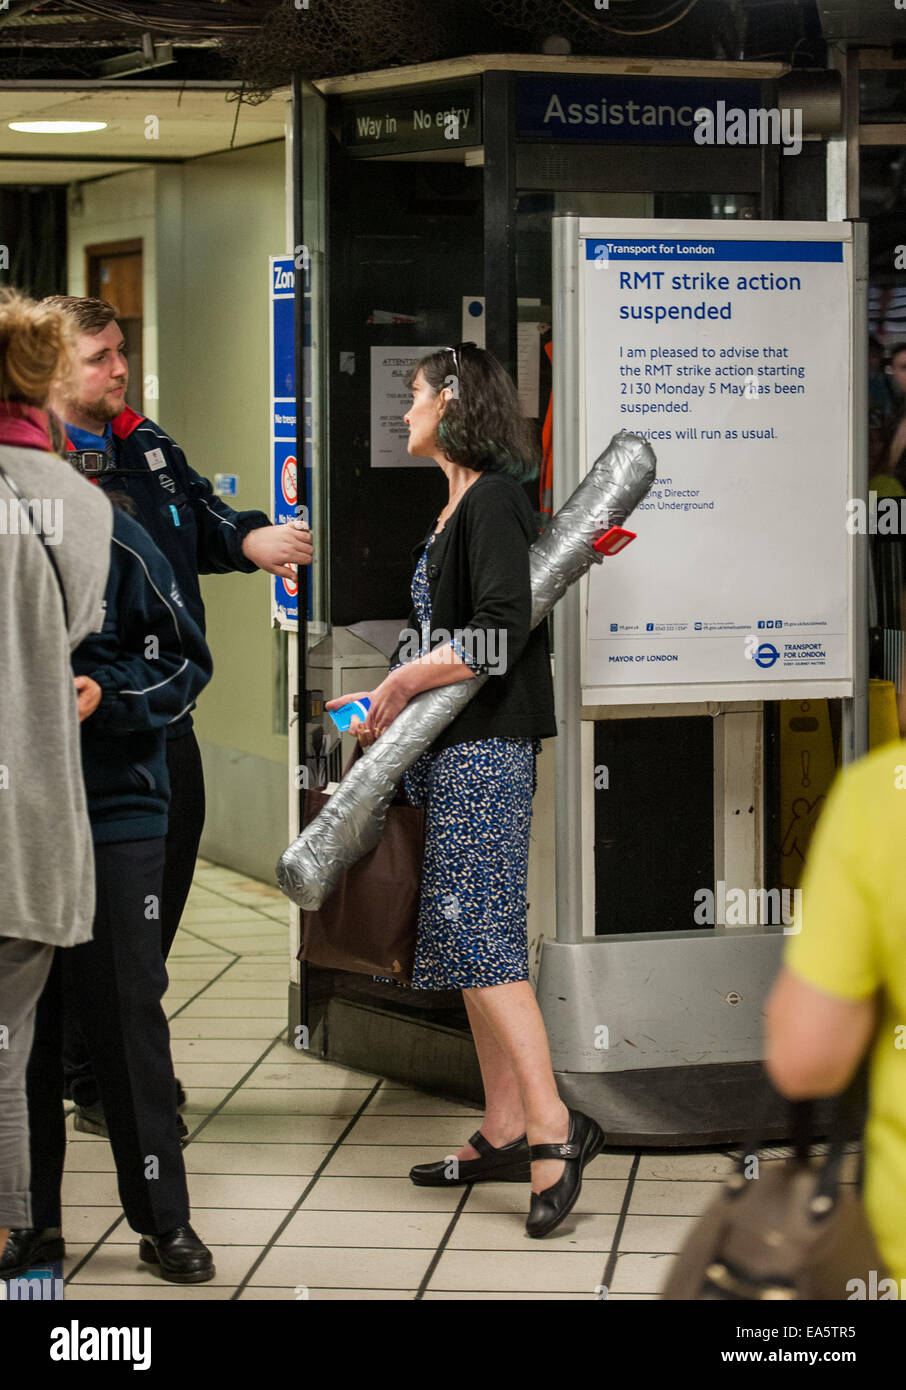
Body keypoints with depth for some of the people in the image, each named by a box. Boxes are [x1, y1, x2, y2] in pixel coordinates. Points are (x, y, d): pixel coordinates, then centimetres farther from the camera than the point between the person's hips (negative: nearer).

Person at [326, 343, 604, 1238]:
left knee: (478, 931, -13)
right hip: (454, 750, 10)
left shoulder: (493, 500, -12)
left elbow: (501, 634, -21)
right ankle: (505, 1133, 14)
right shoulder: (459, 505, 17)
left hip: (486, 746, -10)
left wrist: (405, 681, -12)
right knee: (472, 936, 10)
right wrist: (387, 700, 16)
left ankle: (553, 1123, -13)